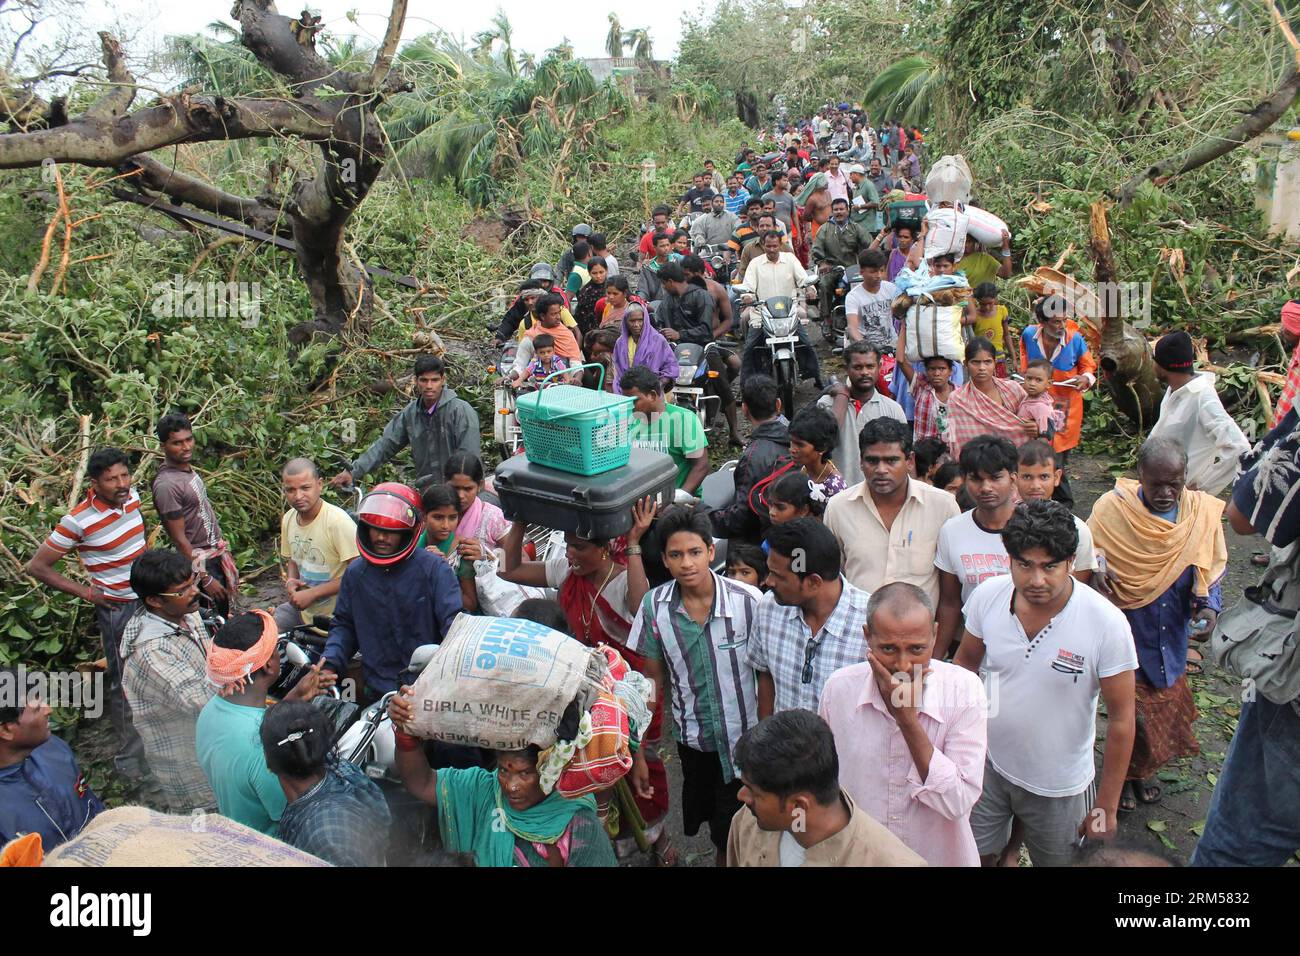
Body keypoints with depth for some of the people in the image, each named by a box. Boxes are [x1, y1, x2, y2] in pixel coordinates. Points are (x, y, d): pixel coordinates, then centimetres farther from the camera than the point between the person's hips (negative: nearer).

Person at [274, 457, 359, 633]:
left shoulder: (338, 521, -22)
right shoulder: (288, 519, 3)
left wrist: (311, 594, -22)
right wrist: (290, 580, -1)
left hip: (332, 615, -7)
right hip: (301, 608, 7)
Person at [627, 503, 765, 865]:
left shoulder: (748, 600, -19)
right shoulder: (654, 606, -9)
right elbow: (654, 681, 0)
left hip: (746, 738, -2)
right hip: (692, 740, 3)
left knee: (734, 840, 7)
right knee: (717, 831, 18)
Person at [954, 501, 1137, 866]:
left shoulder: (1107, 623, -24)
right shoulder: (987, 595, -16)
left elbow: (1121, 718, -14)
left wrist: (1107, 806, -8)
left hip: (1058, 784, -2)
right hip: (987, 764, 2)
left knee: (1054, 860, 20)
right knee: (973, 856, 19)